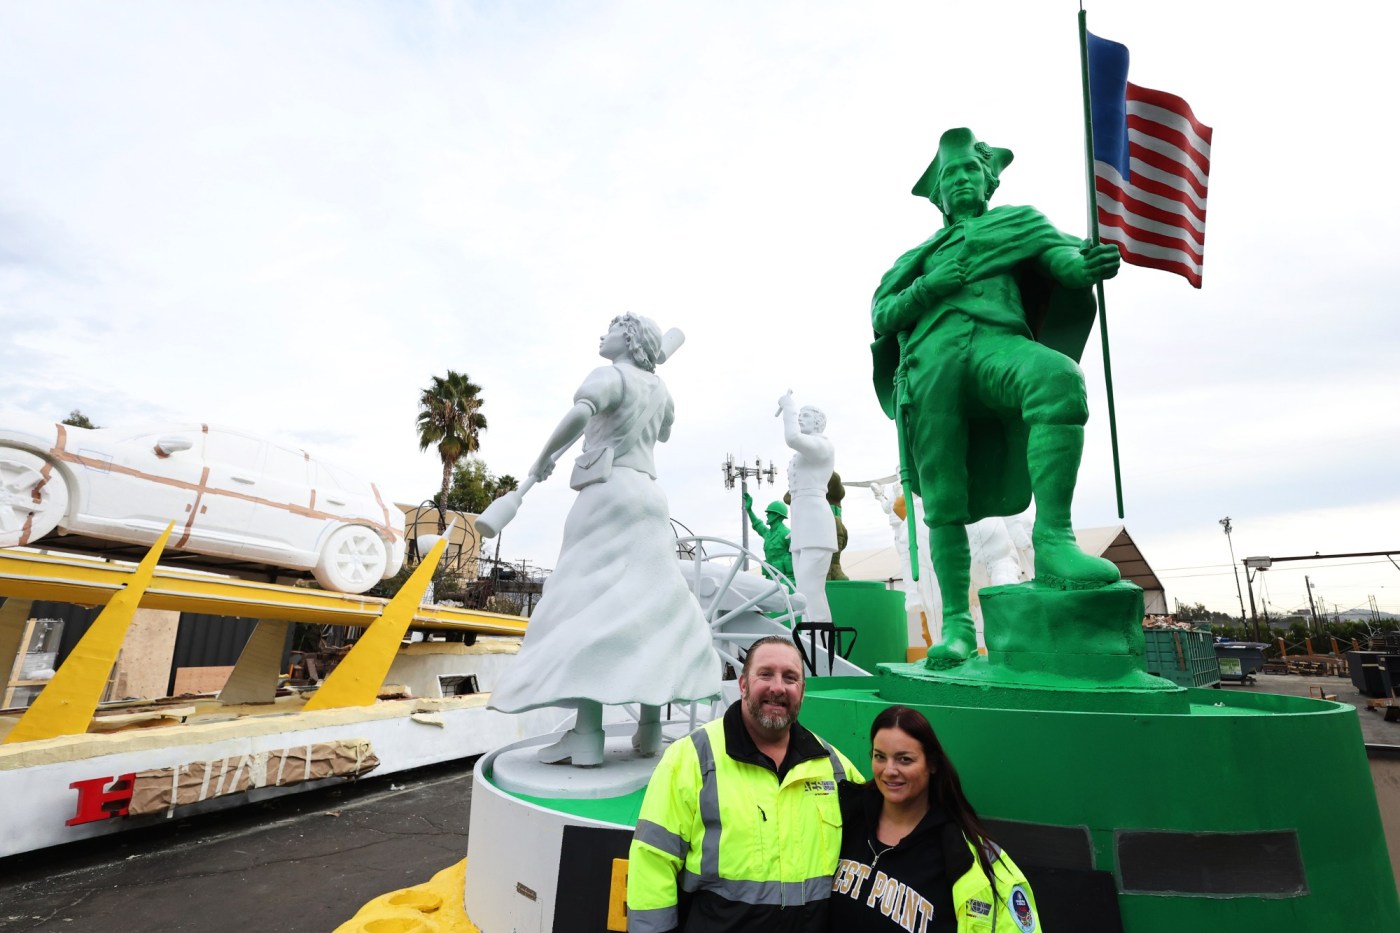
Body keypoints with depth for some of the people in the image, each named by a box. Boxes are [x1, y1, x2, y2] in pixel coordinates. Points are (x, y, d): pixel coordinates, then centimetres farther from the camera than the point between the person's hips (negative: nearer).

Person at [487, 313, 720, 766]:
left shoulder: (610, 376, -4)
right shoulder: (659, 387, 17)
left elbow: (579, 413, -24)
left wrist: (545, 457, -12)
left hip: (607, 492, -7)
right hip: (648, 492, 7)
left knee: (591, 600, -8)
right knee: (651, 600, 5)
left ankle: (586, 735, -12)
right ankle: (650, 729, 8)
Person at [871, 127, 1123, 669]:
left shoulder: (1018, 221, 31)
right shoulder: (920, 255, 34)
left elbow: (1060, 255, 12)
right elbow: (881, 316, 21)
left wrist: (1088, 264, -13)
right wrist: (928, 287, 2)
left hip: (996, 340, -1)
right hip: (930, 358, 1)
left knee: (1059, 376, -37)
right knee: (943, 499, -7)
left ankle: (1053, 541, -37)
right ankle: (956, 625, -1)